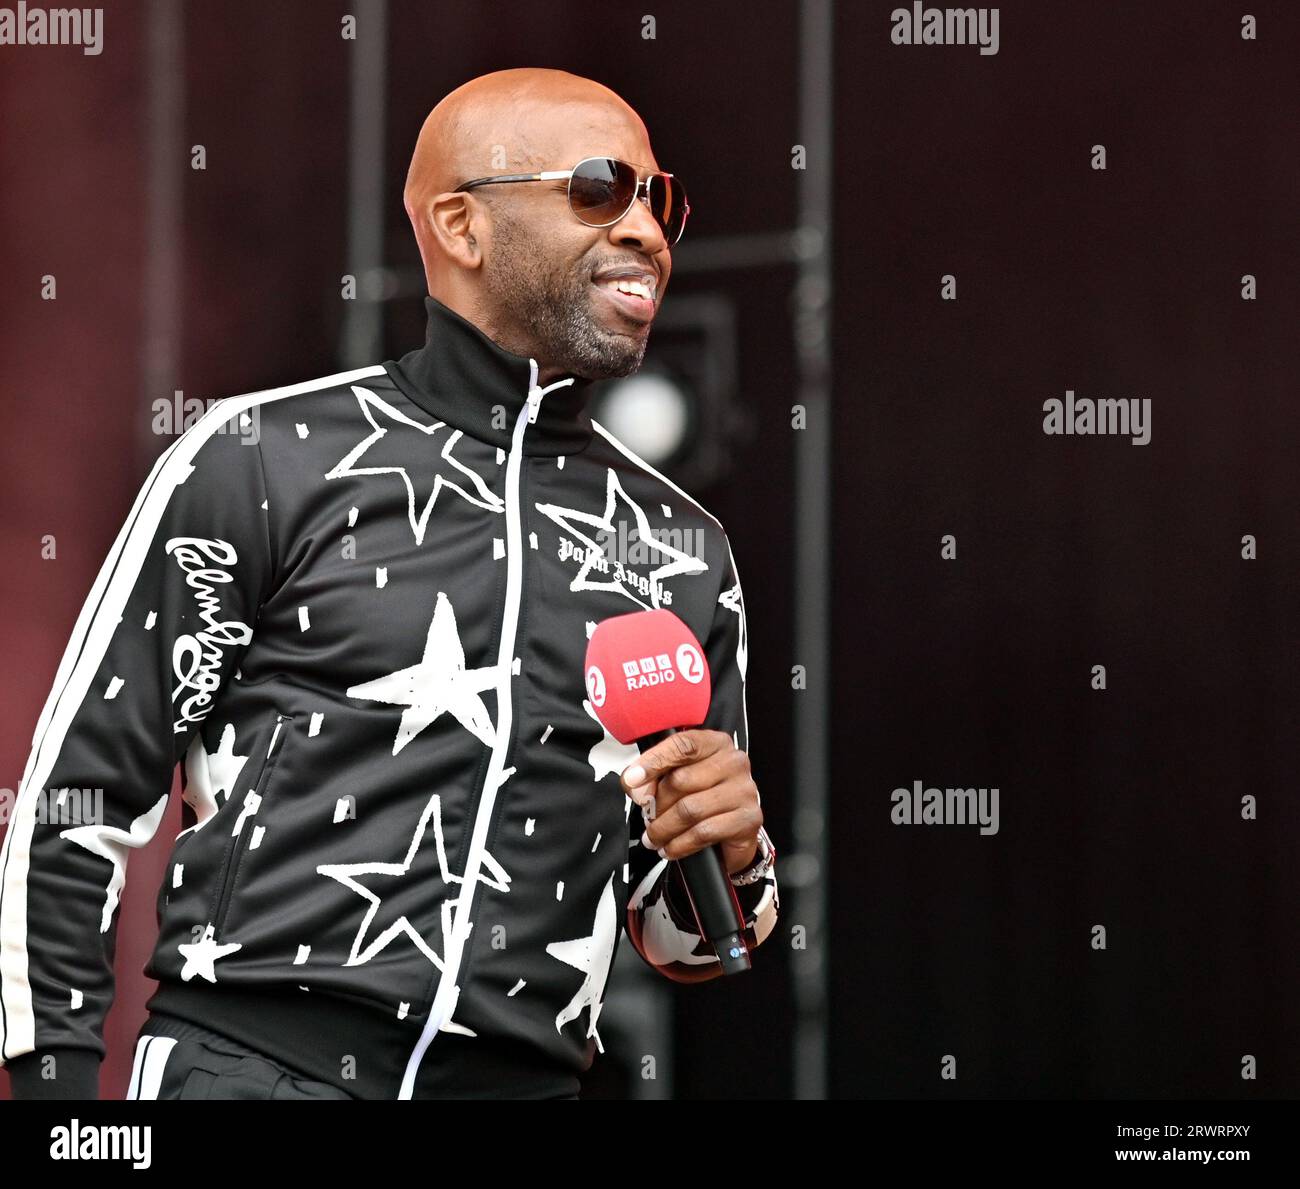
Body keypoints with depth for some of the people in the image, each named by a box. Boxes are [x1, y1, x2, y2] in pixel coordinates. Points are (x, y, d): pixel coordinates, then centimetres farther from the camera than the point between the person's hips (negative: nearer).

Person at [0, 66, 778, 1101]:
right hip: (246, 1062, -4)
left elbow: (680, 937, 17)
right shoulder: (263, 462, -1)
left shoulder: (684, 551, 11)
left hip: (523, 1079, 4)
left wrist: (729, 863, -4)